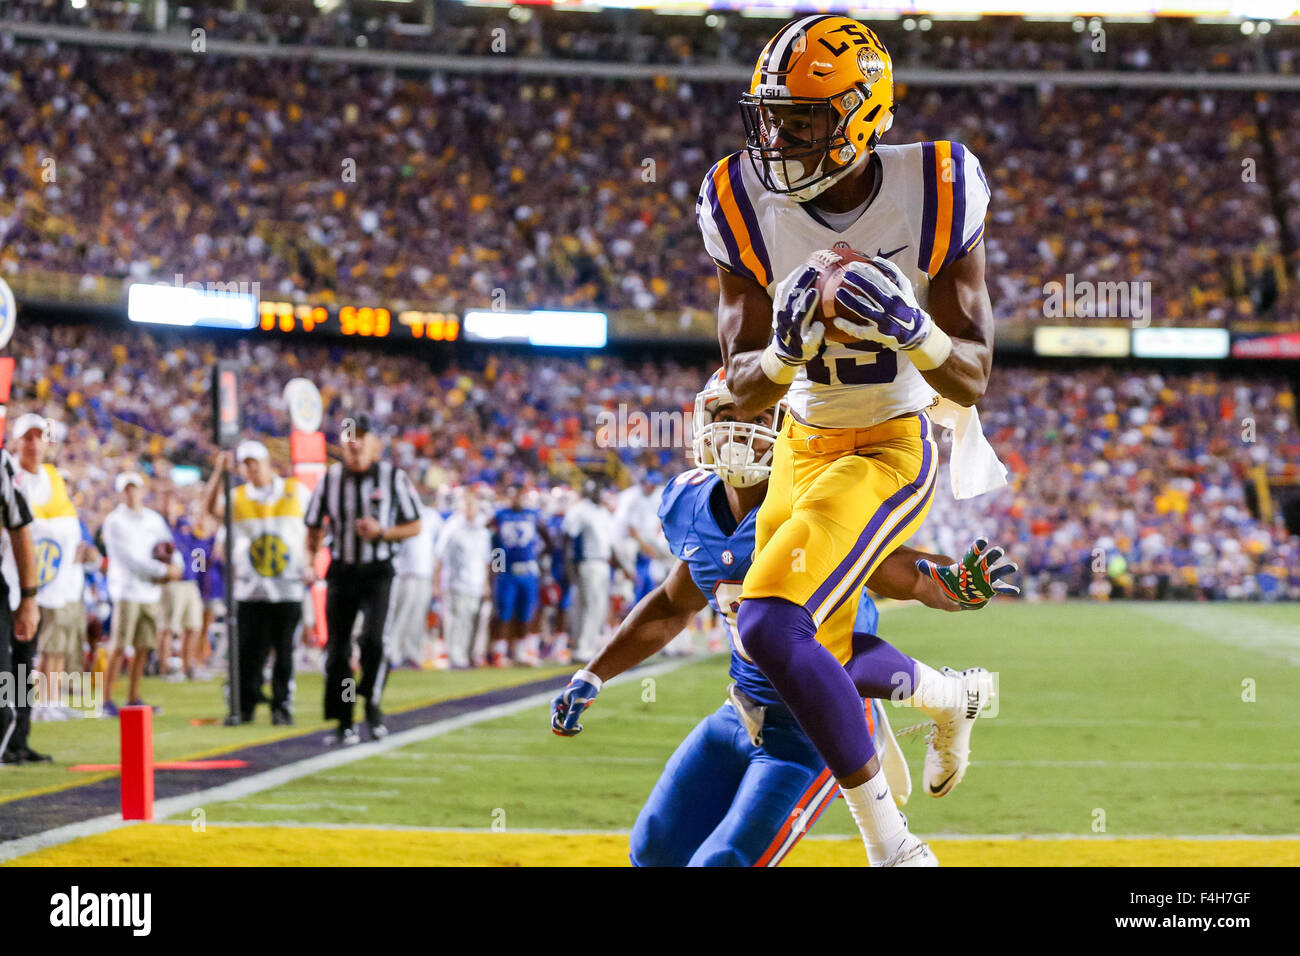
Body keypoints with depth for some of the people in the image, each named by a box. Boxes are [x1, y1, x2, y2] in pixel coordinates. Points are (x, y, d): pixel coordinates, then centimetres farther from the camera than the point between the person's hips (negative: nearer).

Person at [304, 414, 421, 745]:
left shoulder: (393, 477, -3)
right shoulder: (331, 478, 2)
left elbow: (414, 526, 3)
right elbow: (314, 527, 12)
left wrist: (381, 532, -14)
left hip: (378, 571, -2)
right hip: (341, 570, 3)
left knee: (373, 639, -20)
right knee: (337, 647, 2)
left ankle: (372, 703, 4)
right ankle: (343, 723, 13)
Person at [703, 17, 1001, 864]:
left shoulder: (933, 195, -20)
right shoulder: (749, 206, -12)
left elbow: (974, 381, -15)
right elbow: (742, 386, -7)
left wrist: (912, 329, -36)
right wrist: (785, 349, -30)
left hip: (896, 447, -5)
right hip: (807, 442, 5)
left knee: (772, 625, -24)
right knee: (822, 658, 14)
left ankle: (891, 846, -10)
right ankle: (960, 693, 49)